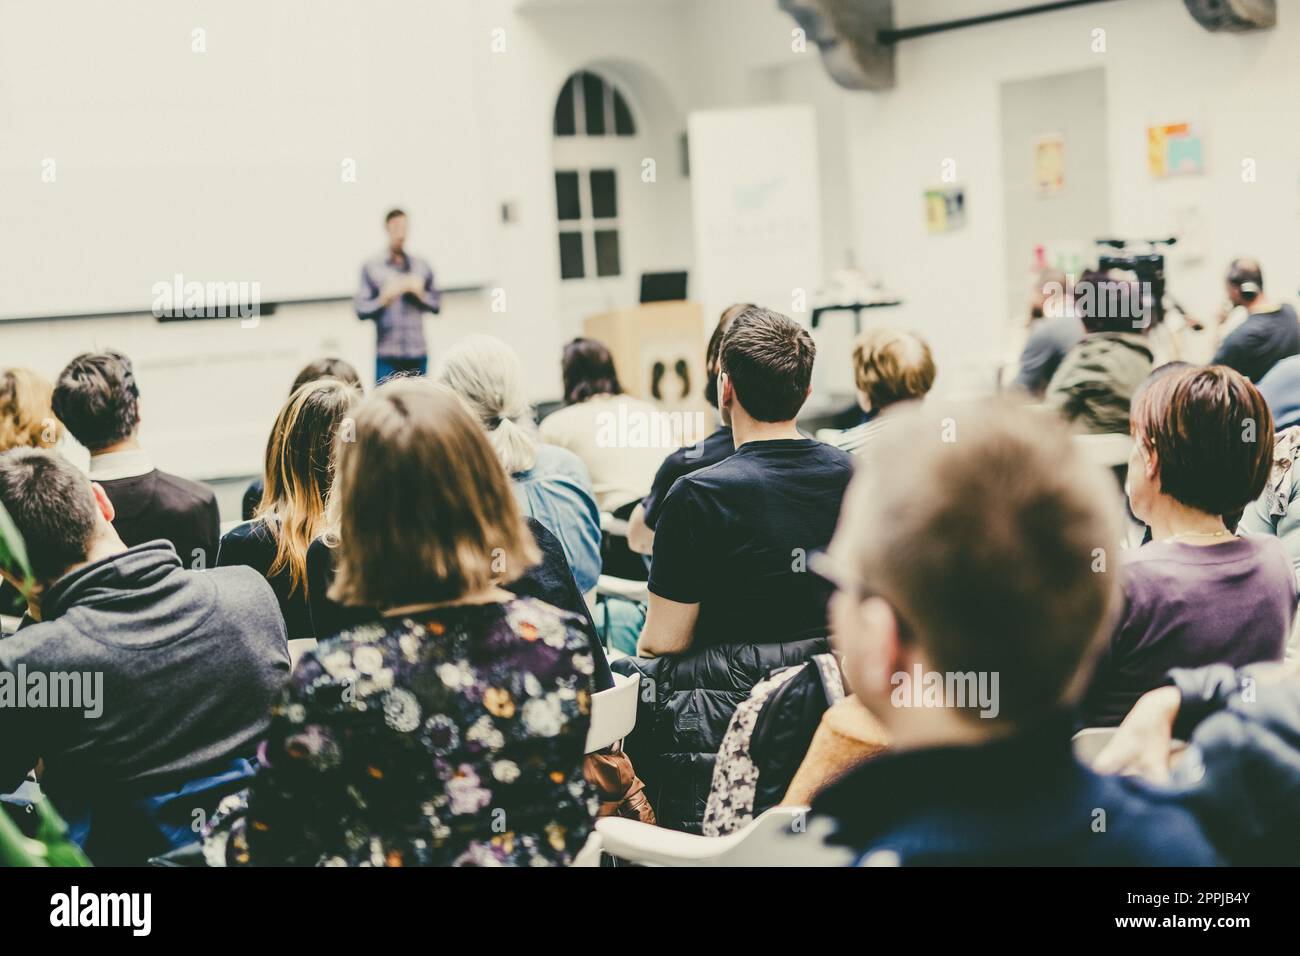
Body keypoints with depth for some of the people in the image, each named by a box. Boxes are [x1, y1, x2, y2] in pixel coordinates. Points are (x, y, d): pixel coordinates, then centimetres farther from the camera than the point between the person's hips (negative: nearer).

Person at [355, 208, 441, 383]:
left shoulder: (421, 266, 12)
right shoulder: (371, 267, 4)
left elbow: (437, 305, 12)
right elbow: (361, 310, -2)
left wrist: (420, 293, -7)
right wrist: (384, 298, -19)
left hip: (418, 355, 3)